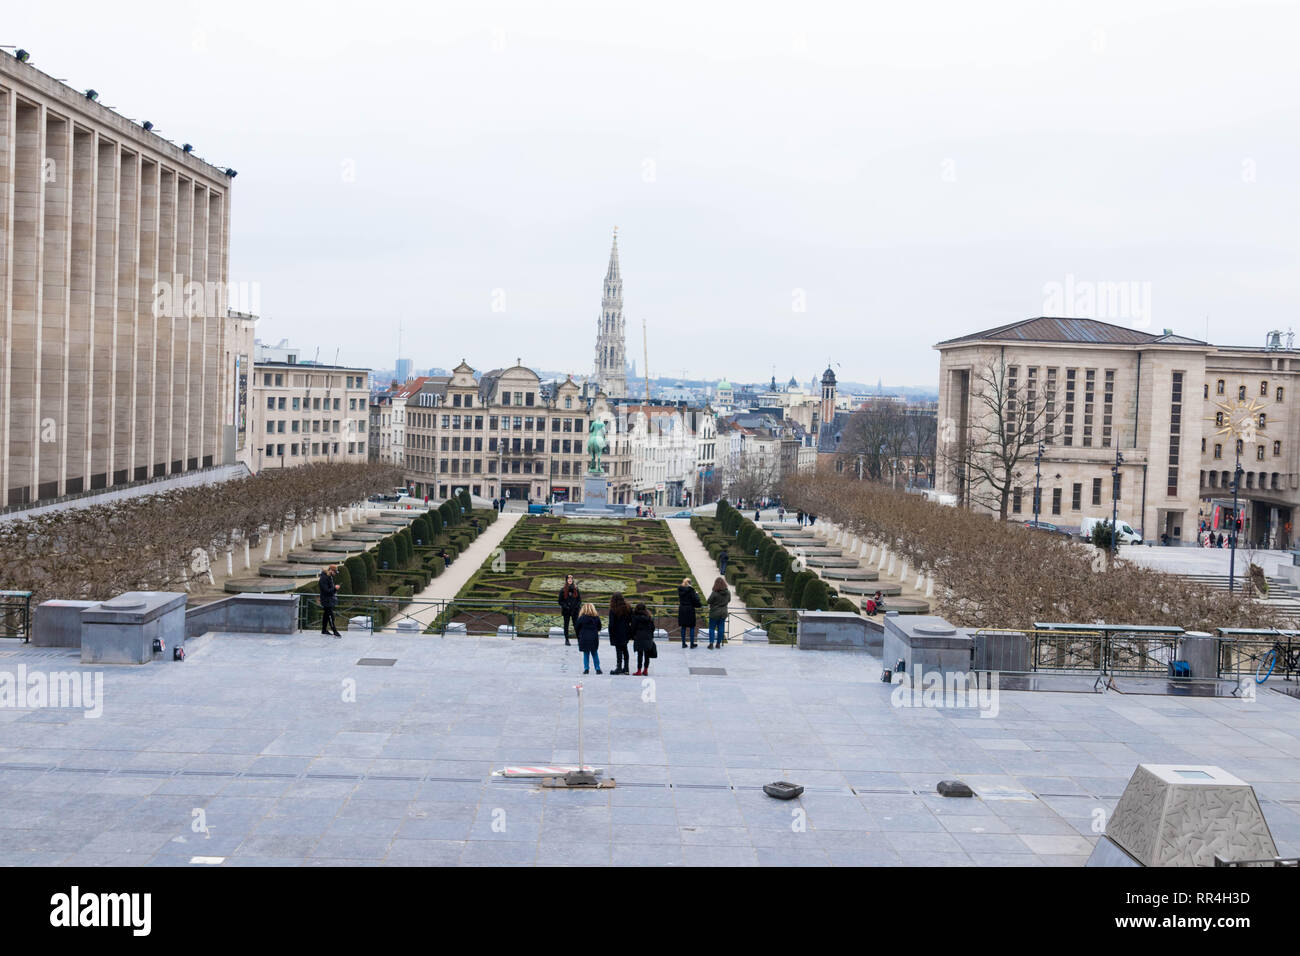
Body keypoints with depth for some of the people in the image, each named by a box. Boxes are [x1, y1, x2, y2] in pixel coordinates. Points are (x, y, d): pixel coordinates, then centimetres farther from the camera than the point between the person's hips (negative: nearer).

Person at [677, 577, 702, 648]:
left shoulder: (680, 589, 1)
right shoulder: (690, 590, -15)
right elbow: (695, 599, -14)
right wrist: (696, 594, 4)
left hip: (681, 609, 4)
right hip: (690, 610, -4)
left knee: (683, 627, 11)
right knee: (691, 627, 6)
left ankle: (683, 643, 13)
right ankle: (692, 643, 8)